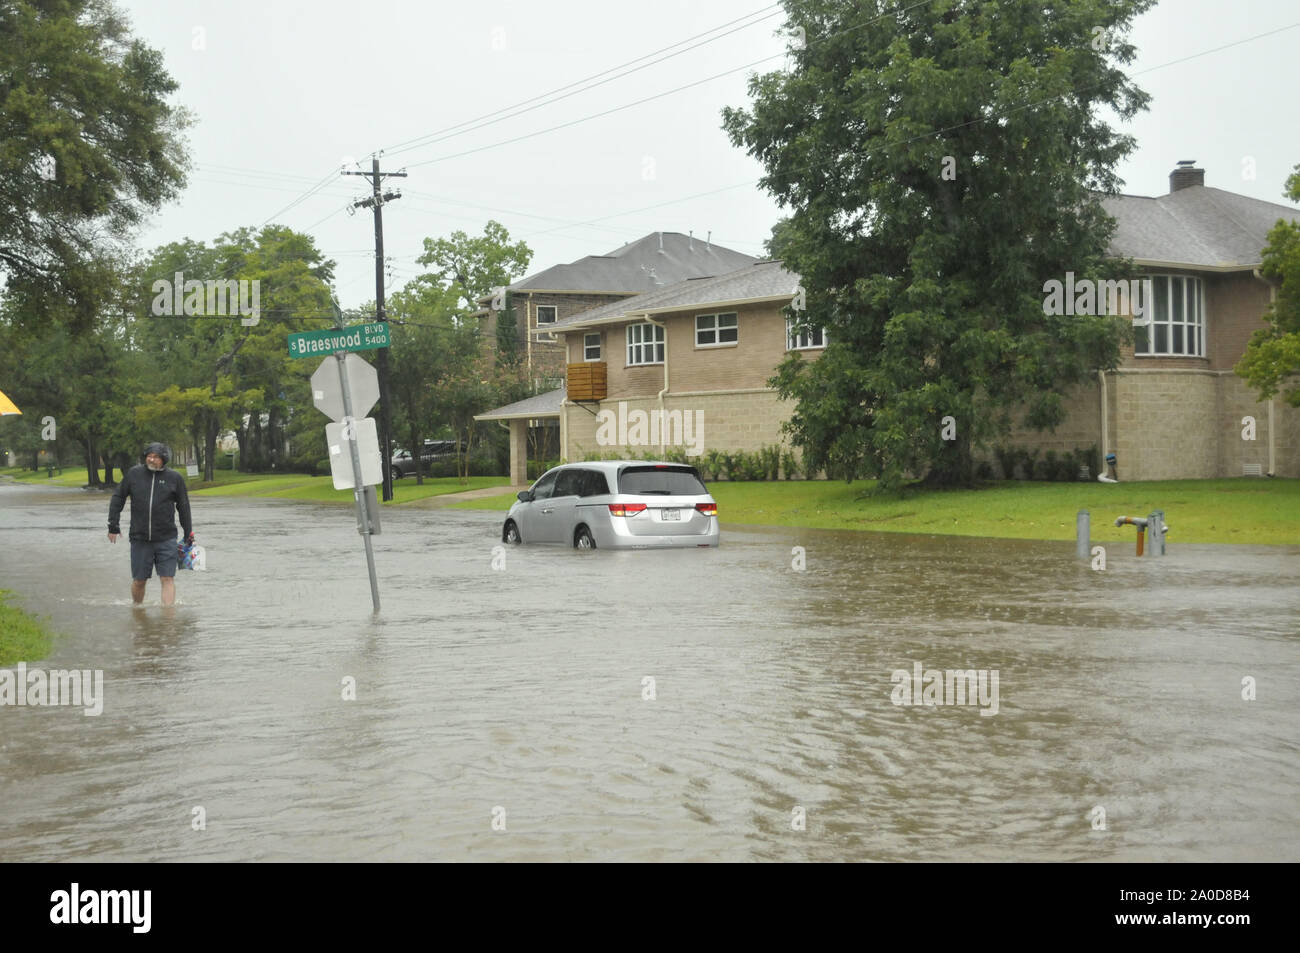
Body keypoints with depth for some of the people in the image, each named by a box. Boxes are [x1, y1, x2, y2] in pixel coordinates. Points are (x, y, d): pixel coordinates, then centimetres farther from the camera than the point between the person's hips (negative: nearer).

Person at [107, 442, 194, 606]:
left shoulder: (175, 478, 3)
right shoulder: (133, 474, 4)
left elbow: (183, 507, 11)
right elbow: (118, 498, 12)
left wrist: (188, 534, 10)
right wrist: (113, 525, 6)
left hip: (166, 539, -1)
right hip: (139, 539, 1)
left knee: (167, 579, -7)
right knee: (139, 580, 8)